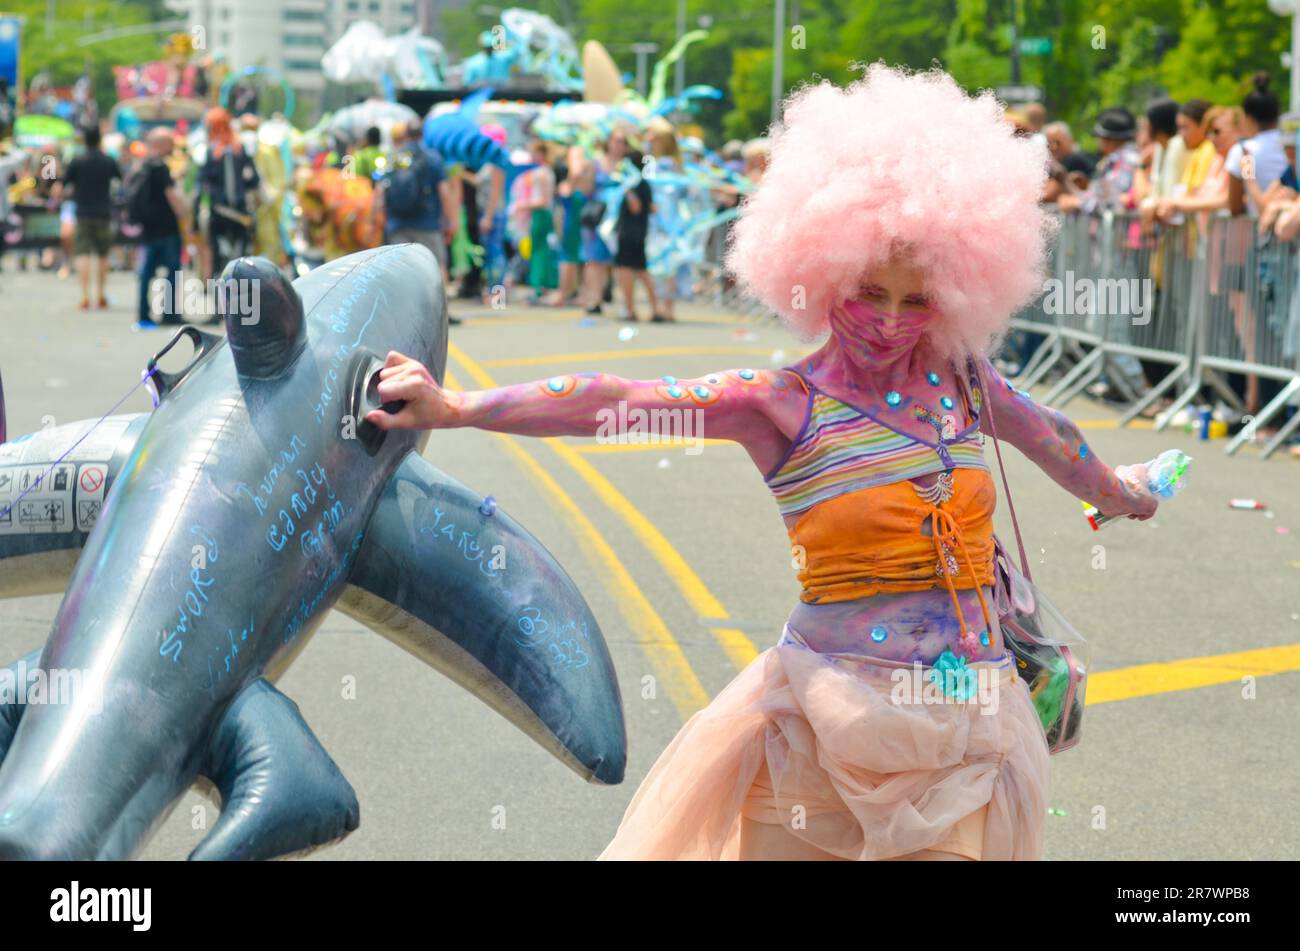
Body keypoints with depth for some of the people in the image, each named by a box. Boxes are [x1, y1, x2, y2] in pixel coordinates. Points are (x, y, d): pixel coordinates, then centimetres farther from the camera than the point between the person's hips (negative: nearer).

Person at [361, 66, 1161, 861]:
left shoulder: (959, 377, 5)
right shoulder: (784, 404, -7)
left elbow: (1042, 431, 26)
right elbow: (615, 401, -17)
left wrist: (1116, 492, 46)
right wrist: (454, 408, -26)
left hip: (971, 726, 4)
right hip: (837, 707, -4)